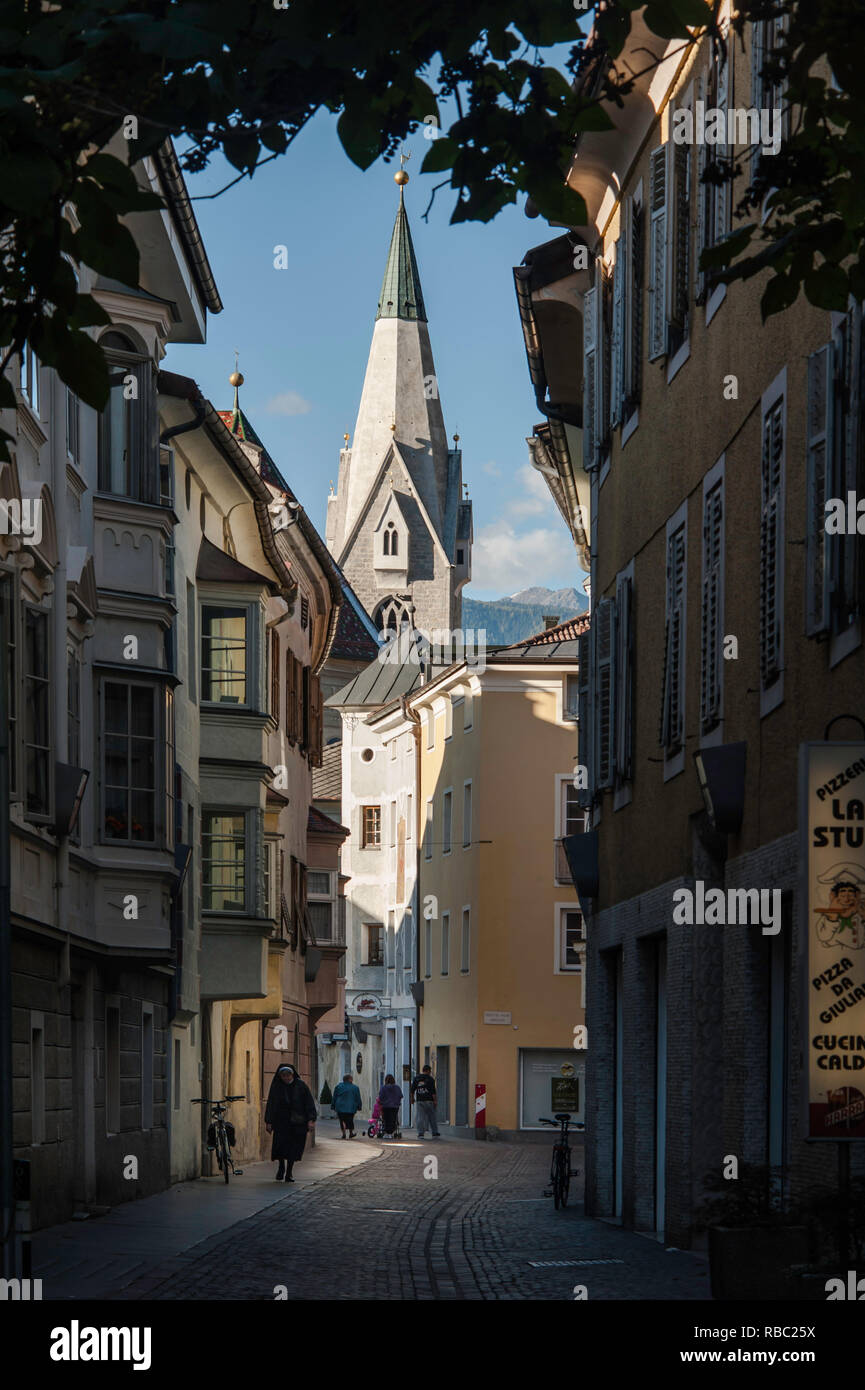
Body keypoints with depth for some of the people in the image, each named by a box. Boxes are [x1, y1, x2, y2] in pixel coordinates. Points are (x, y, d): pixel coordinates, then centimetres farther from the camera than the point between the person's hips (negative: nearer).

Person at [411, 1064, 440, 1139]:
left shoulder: (416, 1078, 7)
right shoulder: (430, 1079, -4)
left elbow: (412, 1089, 9)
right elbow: (433, 1091, -9)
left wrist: (412, 1098, 21)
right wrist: (435, 1100, -7)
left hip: (419, 1101, 3)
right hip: (429, 1100, -3)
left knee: (420, 1117, 2)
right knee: (432, 1117, 5)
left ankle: (420, 1133, -5)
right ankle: (435, 1133, 9)